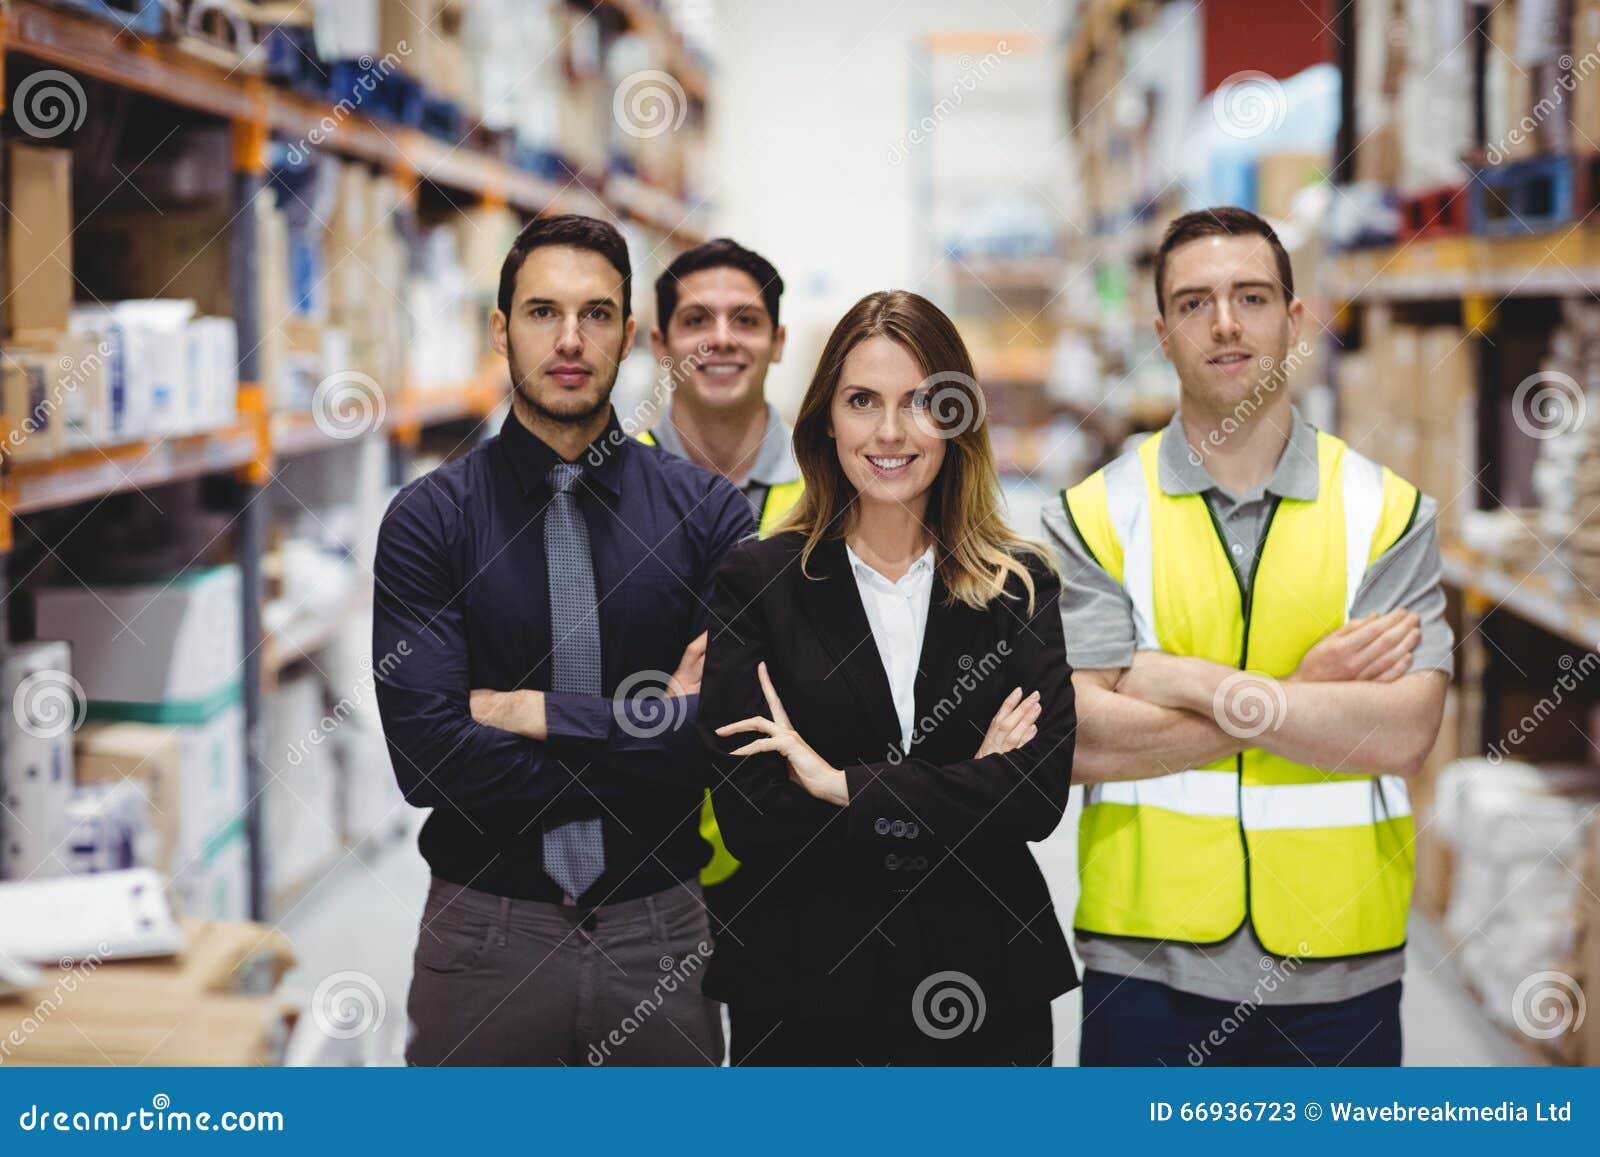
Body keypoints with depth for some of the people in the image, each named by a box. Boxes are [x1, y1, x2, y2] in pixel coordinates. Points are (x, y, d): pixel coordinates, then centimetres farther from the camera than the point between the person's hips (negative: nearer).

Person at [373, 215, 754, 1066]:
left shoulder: (707, 512, -1)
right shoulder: (430, 517, -4)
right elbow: (426, 751, -15)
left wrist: (535, 712, -13)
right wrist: (646, 731, -13)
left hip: (659, 931, 1)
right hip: (486, 930, -1)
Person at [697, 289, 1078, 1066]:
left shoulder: (1021, 585, 1)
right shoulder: (755, 582, -4)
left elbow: (1039, 792, -10)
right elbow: (751, 819, -13)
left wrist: (845, 784, -15)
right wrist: (963, 796, -12)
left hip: (985, 990, 2)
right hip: (802, 991, -1)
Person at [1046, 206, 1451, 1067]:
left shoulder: (1389, 512, 1)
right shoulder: (1094, 516, -1)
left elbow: (1403, 734, -11)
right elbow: (1082, 741, -12)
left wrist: (1201, 683, -16)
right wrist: (1301, 692, -13)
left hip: (1340, 972, 1)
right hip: (1146, 968, -1)